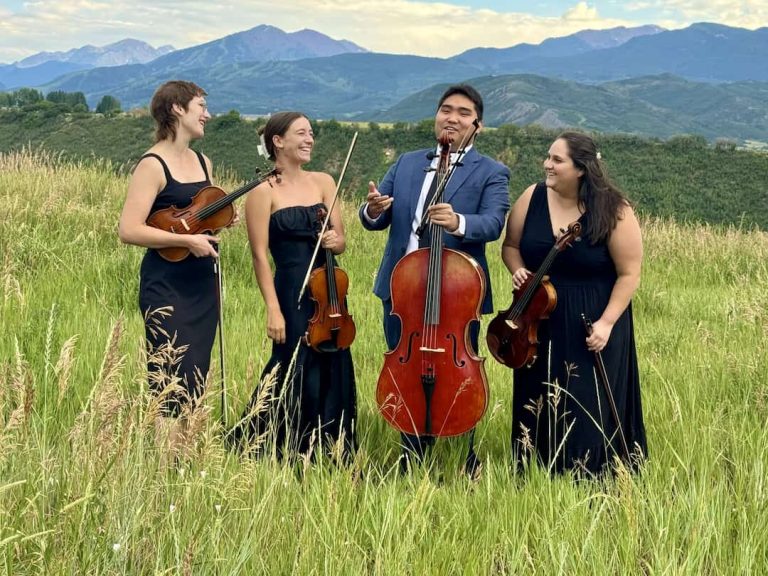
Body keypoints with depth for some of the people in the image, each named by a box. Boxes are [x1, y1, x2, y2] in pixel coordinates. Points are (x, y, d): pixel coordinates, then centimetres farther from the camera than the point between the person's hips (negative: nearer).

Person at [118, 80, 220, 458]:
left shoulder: (202, 162, 13)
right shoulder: (152, 165, -11)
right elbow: (128, 230, -18)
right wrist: (187, 240, -21)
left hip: (202, 284, 8)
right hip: (167, 286, -8)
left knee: (194, 381, 11)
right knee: (169, 383, -9)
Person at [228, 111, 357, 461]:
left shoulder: (323, 182, 10)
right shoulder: (263, 192, -5)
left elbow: (340, 241, 11)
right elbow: (260, 256, -8)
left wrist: (334, 240, -14)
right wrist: (273, 310, -15)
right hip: (292, 294, -5)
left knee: (333, 373, 8)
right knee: (299, 377, -2)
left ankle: (332, 457, 21)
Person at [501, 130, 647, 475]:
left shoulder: (613, 210, -14)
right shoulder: (533, 198, -3)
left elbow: (628, 274, -10)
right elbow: (511, 246, 10)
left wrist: (606, 322, -18)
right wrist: (517, 269, -11)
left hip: (591, 325, -4)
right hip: (540, 322, 4)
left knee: (588, 407, 0)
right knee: (537, 402, 12)